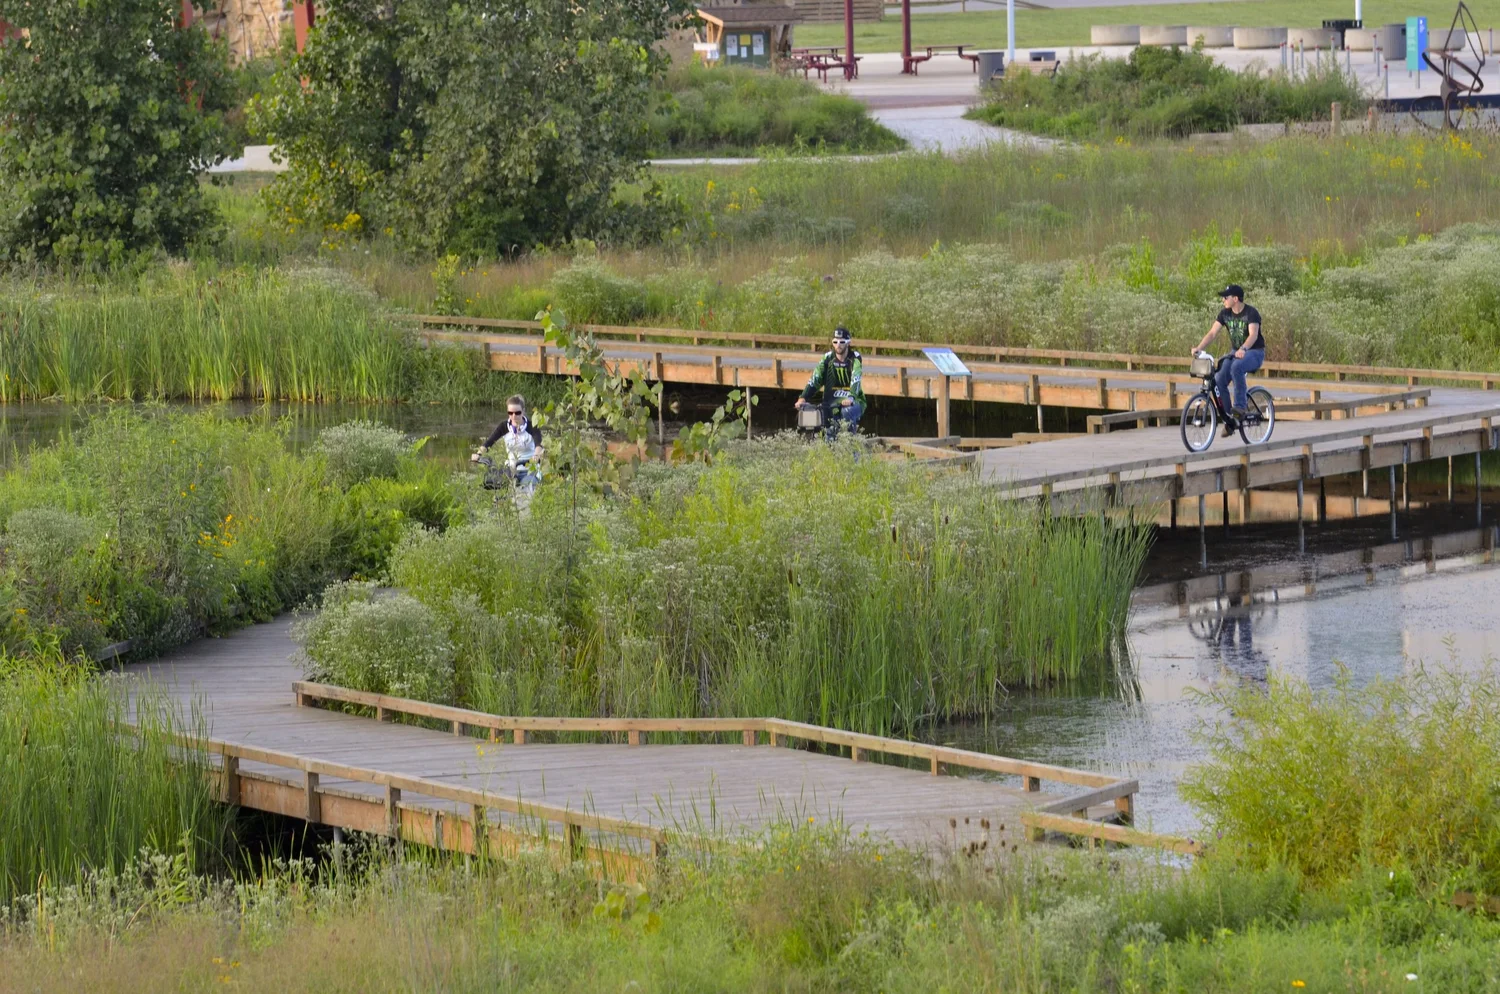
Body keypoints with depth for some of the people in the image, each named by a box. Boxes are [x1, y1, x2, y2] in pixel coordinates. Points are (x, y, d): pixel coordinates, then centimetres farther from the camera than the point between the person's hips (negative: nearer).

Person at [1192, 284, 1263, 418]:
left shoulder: (1251, 313, -16)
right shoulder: (1225, 314, 1)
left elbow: (1253, 335, -31)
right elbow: (1212, 333, -4)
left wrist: (1243, 349, -50)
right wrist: (1199, 348, -21)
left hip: (1254, 352, -6)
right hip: (1235, 352, 6)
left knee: (1236, 367, -38)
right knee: (1219, 379, -16)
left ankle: (1240, 406, -29)